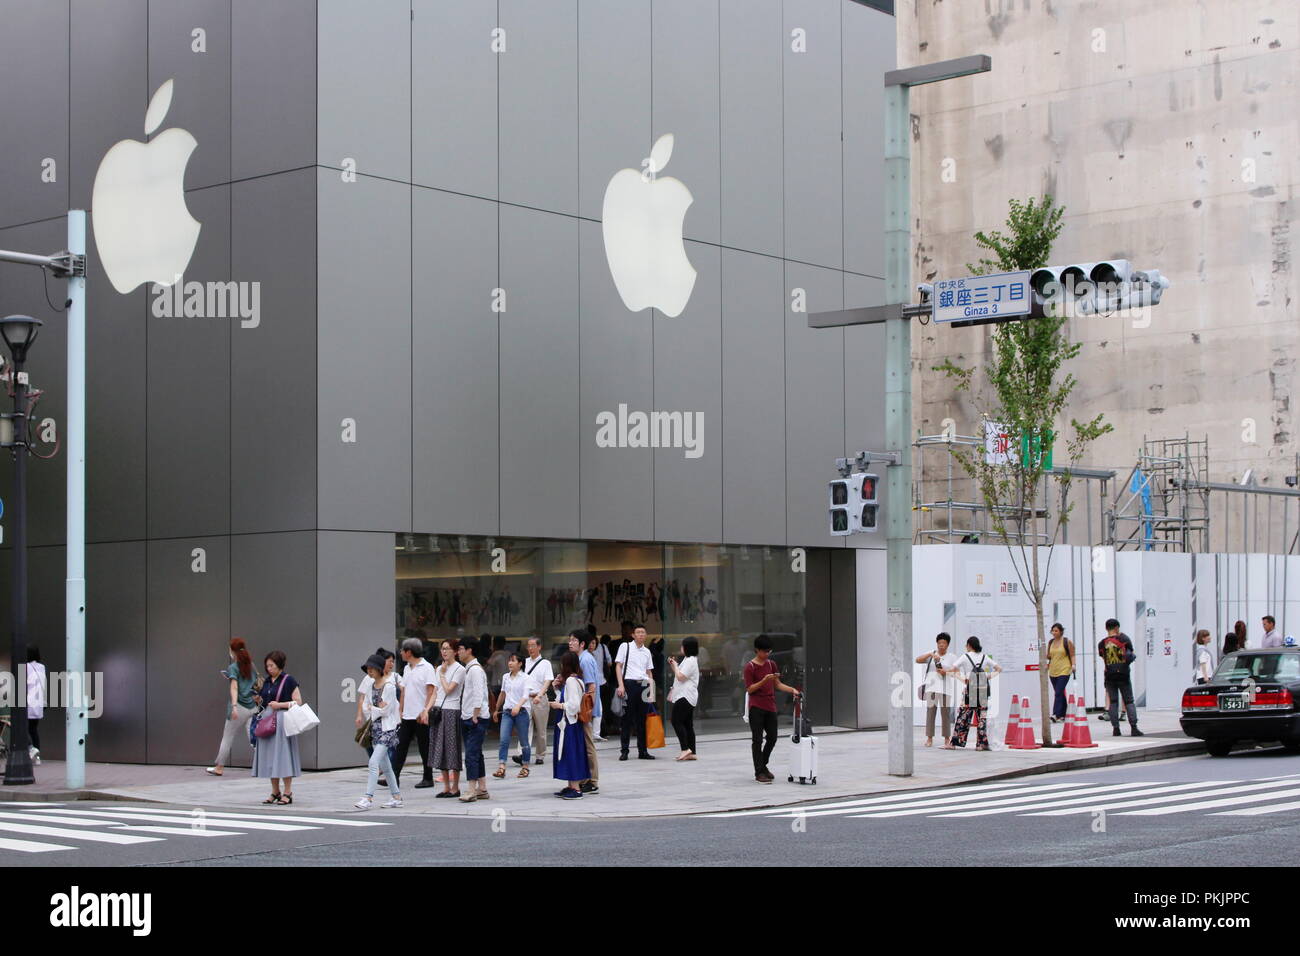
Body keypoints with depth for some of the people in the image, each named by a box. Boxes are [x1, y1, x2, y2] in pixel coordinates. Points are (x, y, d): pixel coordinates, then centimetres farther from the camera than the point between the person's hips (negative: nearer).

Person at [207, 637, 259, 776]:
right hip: (252, 706, 5)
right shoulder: (251, 666, 10)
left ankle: (219, 767, 19)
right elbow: (258, 685, 15)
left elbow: (234, 687, -17)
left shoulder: (233, 668, -5)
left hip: (240, 707, -5)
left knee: (227, 738, 9)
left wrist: (234, 706, -26)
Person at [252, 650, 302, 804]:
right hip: (266, 720, 7)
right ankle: (275, 792, 14)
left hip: (282, 720, -7)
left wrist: (279, 704, -16)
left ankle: (287, 793, -2)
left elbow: (298, 702, -7)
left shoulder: (288, 680, -5)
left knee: (282, 756, -7)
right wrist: (257, 698, 3)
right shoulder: (267, 681, 14)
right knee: (269, 757, 6)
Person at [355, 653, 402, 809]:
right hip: (375, 728, 9)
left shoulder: (389, 686, -13)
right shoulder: (372, 684, 11)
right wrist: (376, 710, -2)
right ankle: (396, 797, 19)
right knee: (385, 766, 12)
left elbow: (385, 710, -14)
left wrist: (372, 709, -1)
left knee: (373, 763, -16)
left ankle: (369, 798, -17)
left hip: (387, 728, -9)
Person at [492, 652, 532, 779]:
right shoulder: (505, 677, 11)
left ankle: (525, 767, 18)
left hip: (521, 711, -4)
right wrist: (496, 709, 31)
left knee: (523, 741, 5)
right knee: (504, 740, -10)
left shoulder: (525, 678, -5)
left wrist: (518, 706, -35)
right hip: (507, 711, 4)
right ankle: (501, 768, -16)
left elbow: (525, 696, -17)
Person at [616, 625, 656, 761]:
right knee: (627, 718, -3)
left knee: (642, 719, 6)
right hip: (629, 683, -4)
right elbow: (618, 666, -1)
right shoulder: (625, 646, 3)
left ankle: (643, 751, 11)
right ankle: (624, 751, 2)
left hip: (644, 685, 4)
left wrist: (652, 691, 10)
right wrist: (621, 685, -11)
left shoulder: (647, 651, 16)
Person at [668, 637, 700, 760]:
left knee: (677, 721, -13)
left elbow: (680, 676, -19)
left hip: (685, 697, -11)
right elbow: (680, 676, 24)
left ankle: (685, 749, -17)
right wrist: (673, 665, 15)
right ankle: (691, 753, 7)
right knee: (687, 724, 8)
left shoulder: (691, 661, -13)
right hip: (686, 696, 11)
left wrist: (675, 665, -5)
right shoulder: (687, 660, 20)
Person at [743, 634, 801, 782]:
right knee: (757, 740, -4)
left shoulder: (771, 664, 10)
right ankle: (759, 772, -1)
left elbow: (778, 685, 14)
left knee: (772, 738, 11)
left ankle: (763, 765, 30)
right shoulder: (750, 667, -8)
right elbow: (750, 689, -11)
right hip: (756, 708, -6)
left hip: (770, 707, 6)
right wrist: (764, 680, -23)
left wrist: (792, 690, -1)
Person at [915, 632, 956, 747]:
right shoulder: (930, 655, 9)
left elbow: (956, 670, -2)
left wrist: (945, 672, -20)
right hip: (932, 687, 0)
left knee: (946, 713, -1)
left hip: (945, 688, 0)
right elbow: (918, 660, -5)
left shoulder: (952, 657, 9)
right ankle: (929, 739, -3)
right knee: (930, 712, -5)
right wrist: (931, 654, -19)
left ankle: (947, 739, 3)